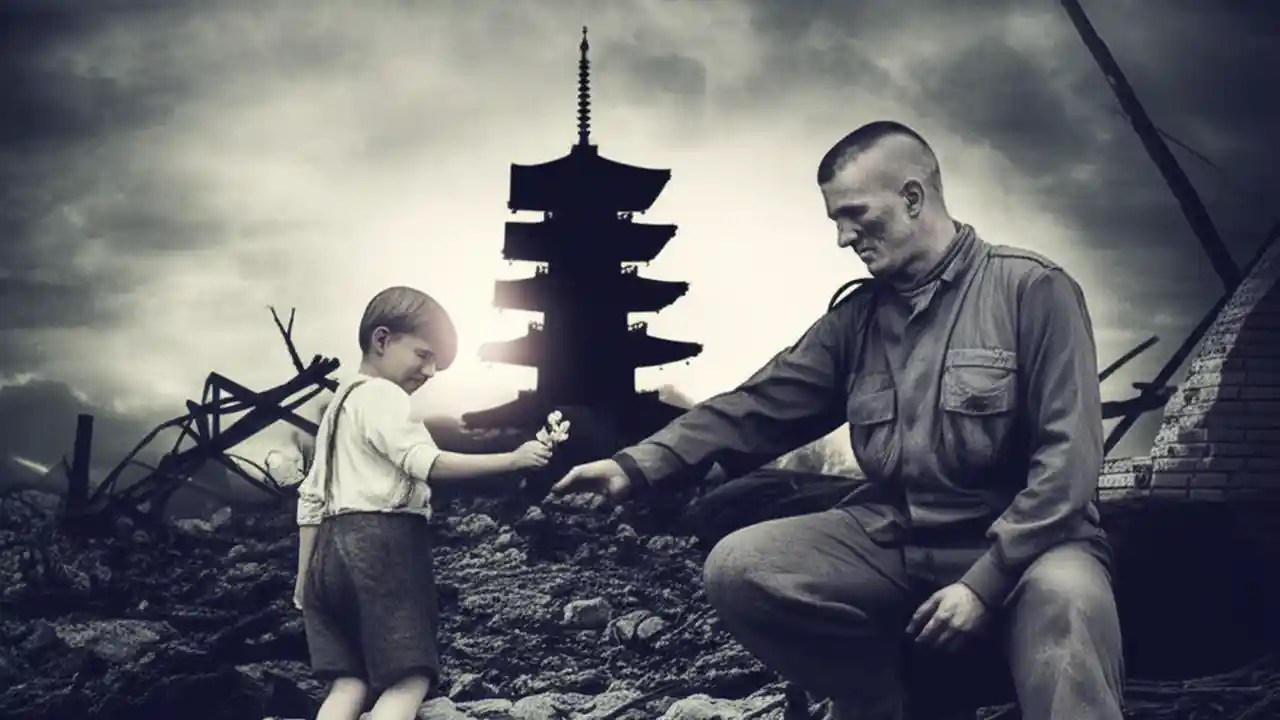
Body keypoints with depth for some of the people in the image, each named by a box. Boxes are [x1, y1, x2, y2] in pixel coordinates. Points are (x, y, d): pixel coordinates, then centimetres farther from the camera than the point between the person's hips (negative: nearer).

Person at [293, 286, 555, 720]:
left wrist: (305, 576, 23)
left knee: (350, 683, 3)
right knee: (409, 680, -12)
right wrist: (513, 460, -18)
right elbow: (427, 464, -17)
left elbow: (310, 496, 24)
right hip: (383, 544, -9)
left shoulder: (339, 404, 26)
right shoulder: (383, 396, -3)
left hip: (334, 548, 9)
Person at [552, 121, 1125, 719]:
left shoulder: (1032, 289, -5)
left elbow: (1067, 454, -12)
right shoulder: (856, 317, 11)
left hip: (1023, 542, -6)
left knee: (1064, 599, -40)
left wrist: (985, 582, -19)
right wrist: (640, 466, -9)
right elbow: (759, 407, 6)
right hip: (893, 538, 6)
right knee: (737, 568, -14)